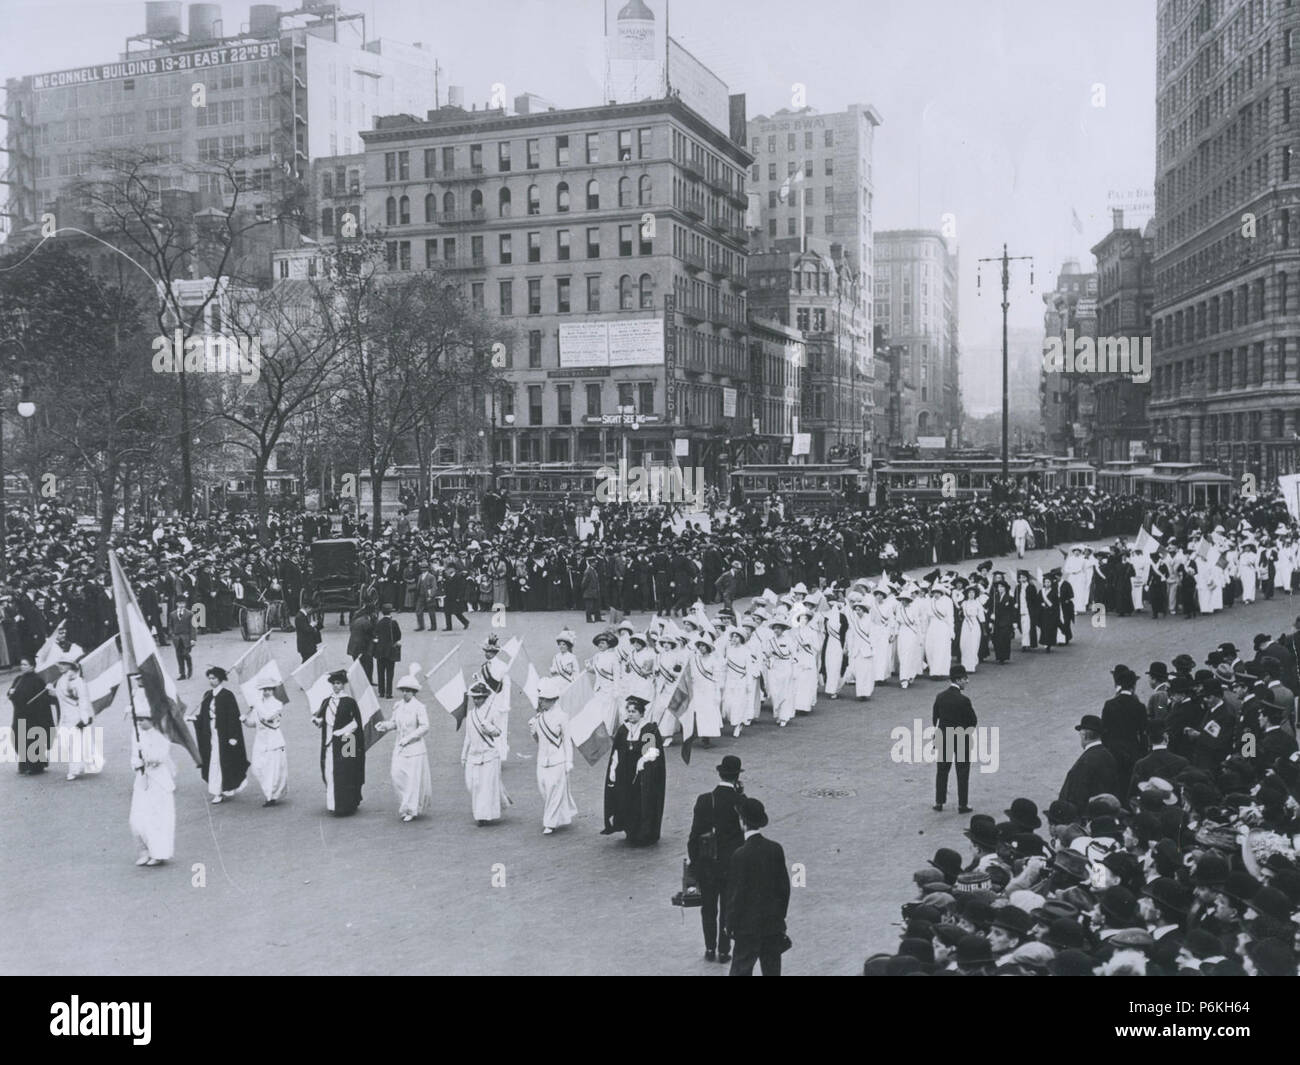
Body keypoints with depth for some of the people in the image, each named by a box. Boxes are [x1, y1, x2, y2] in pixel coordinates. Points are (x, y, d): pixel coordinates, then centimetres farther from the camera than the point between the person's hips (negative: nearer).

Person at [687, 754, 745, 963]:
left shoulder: (704, 800, -10)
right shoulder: (741, 802, -15)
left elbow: (695, 834, -6)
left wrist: (693, 860, 5)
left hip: (707, 863, 1)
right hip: (733, 864, -1)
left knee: (708, 908, 16)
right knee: (728, 909, 13)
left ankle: (710, 949, 22)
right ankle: (724, 950, 18)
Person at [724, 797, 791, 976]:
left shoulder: (741, 855, -19)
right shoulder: (775, 849, -3)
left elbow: (735, 894, -14)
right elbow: (785, 886, 5)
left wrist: (730, 925, -4)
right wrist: (780, 916, 16)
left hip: (748, 926, -5)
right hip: (774, 923, 5)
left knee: (741, 969, 4)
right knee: (772, 969, 14)